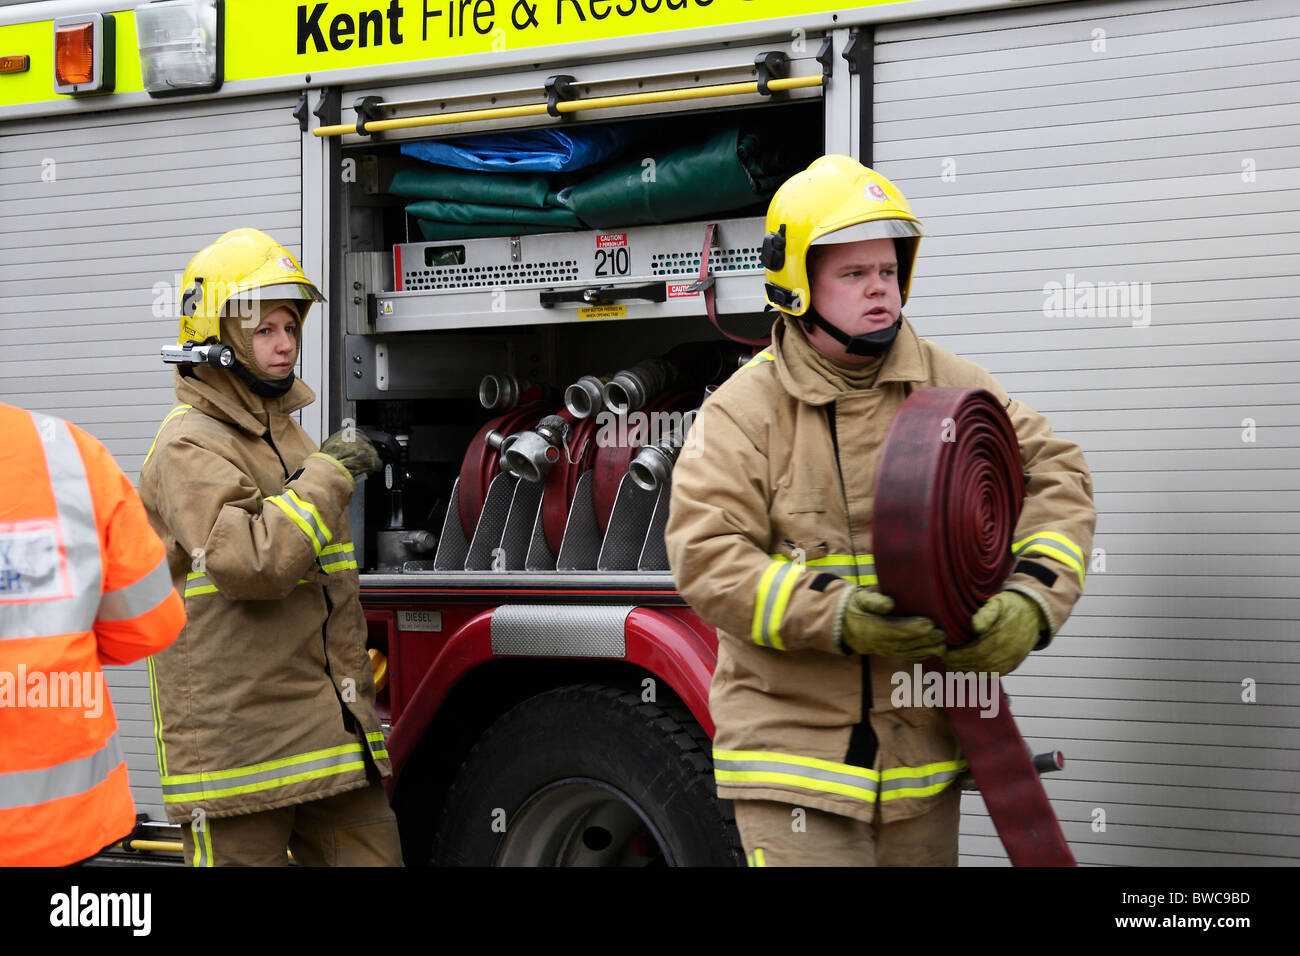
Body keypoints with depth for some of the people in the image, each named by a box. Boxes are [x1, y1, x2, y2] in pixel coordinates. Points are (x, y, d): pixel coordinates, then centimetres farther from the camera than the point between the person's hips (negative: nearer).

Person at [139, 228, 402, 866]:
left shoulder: (284, 432, 20)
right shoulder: (191, 447, -10)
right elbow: (252, 562, -27)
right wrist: (327, 476, -16)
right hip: (238, 736, -8)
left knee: (371, 855, 6)